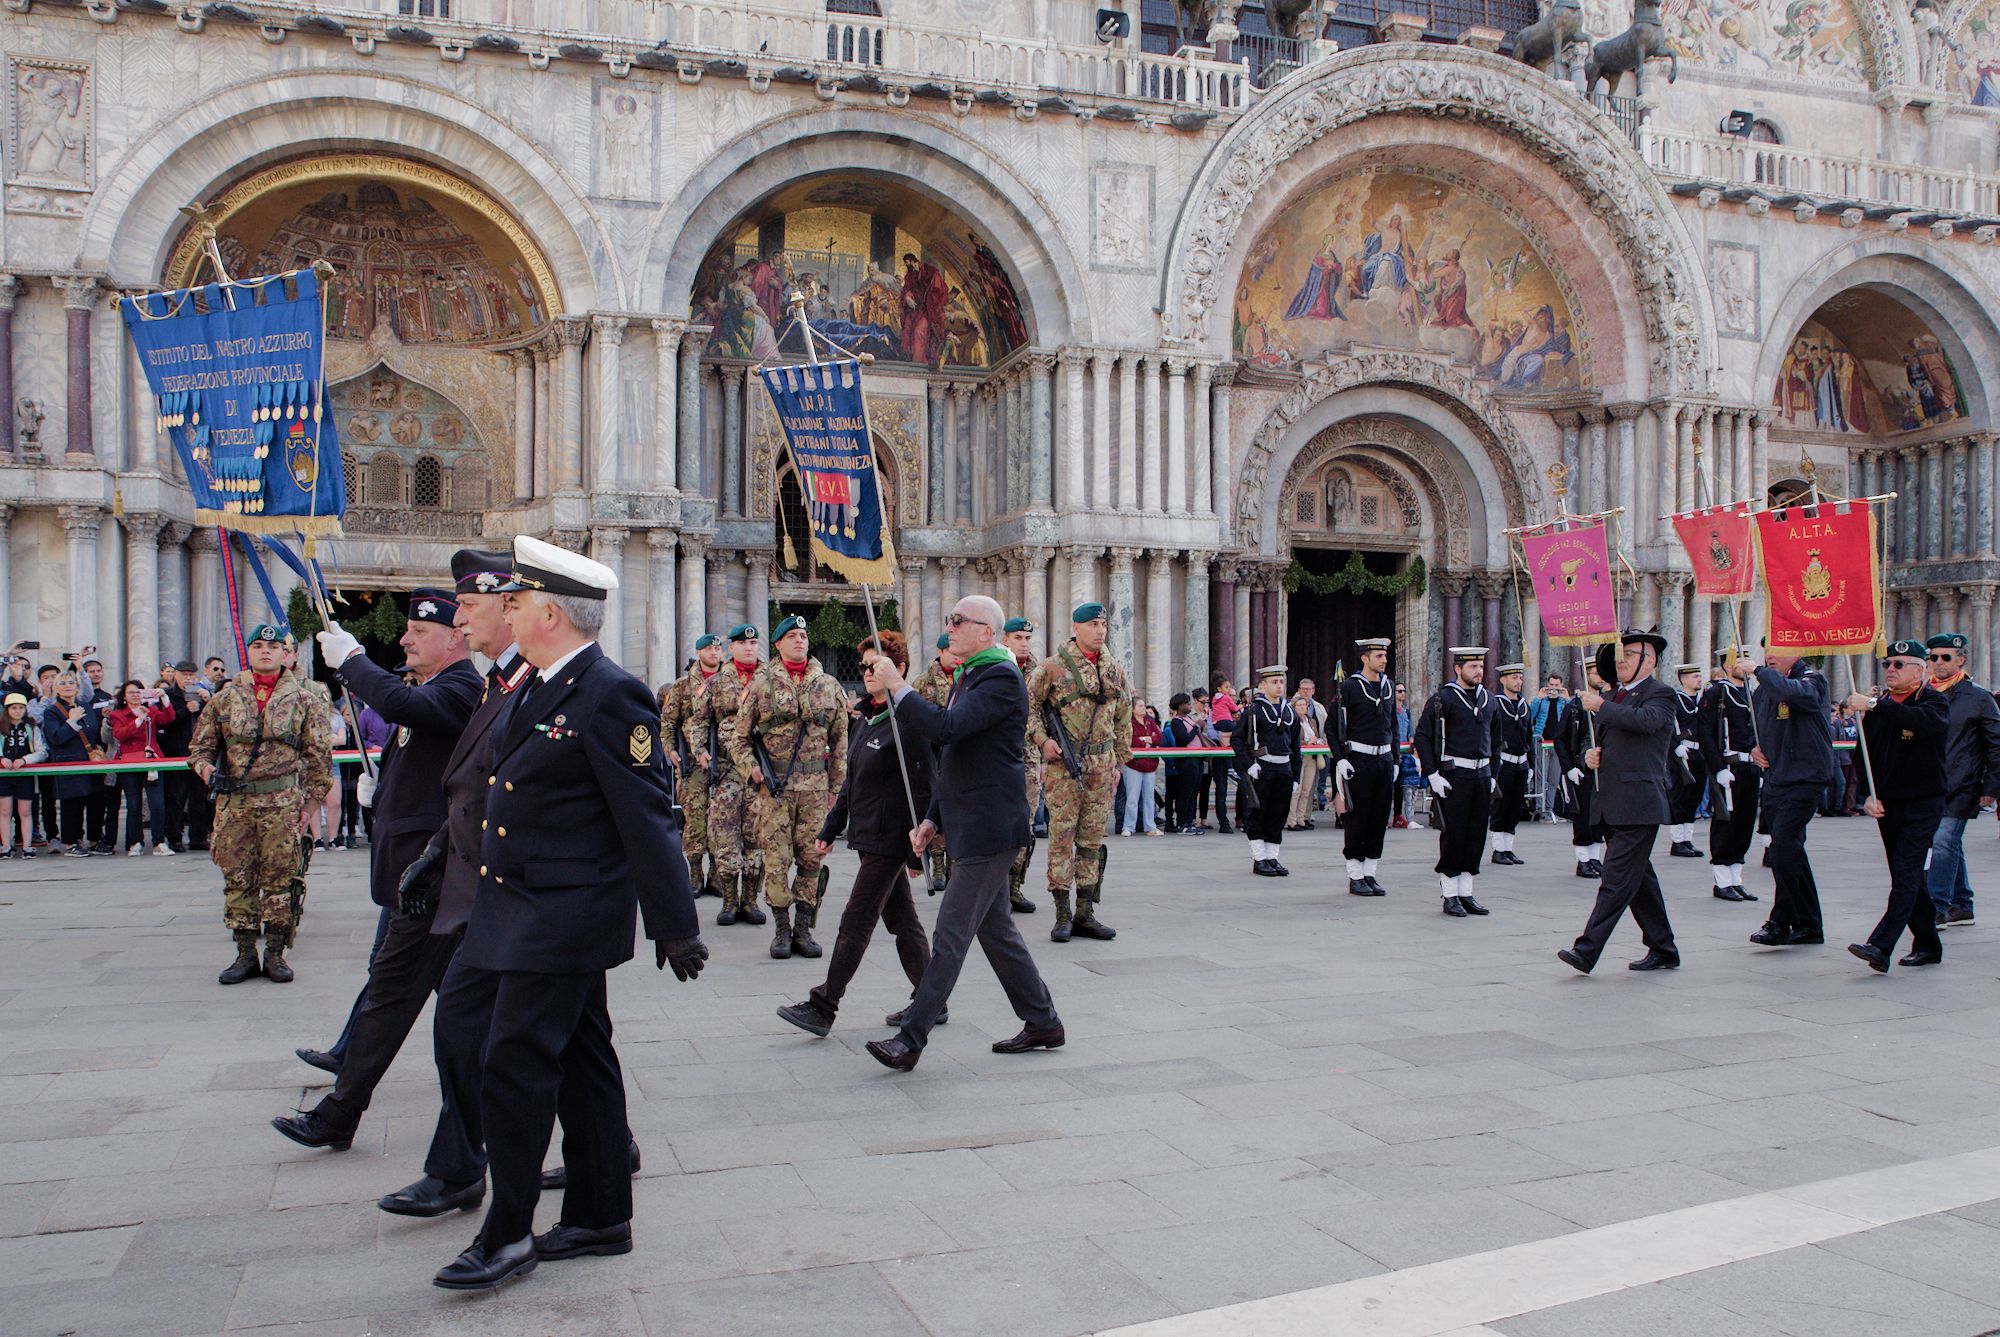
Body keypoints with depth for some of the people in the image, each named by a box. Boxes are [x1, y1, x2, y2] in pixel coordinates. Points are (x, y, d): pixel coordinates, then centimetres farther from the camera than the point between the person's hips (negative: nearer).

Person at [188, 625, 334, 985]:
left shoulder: (305, 700, 6)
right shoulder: (224, 699, 11)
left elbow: (319, 755, 4)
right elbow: (200, 746, 15)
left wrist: (307, 800, -2)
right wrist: (205, 767, -7)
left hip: (283, 801, -2)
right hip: (233, 803, 2)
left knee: (280, 878, 1)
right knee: (237, 879, 6)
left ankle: (275, 953, 11)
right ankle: (245, 953, 16)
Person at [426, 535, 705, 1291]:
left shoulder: (610, 696, -17)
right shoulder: (533, 690, 11)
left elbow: (649, 819, -17)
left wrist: (675, 926, -15)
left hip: (563, 916, -9)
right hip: (517, 911, 9)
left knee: (514, 1066, -3)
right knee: (579, 1064, 15)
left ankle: (508, 1235, 12)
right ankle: (598, 1219, 27)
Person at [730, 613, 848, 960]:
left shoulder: (828, 685, 9)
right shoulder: (761, 683, 4)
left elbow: (839, 740, 12)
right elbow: (738, 735, 8)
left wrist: (835, 786, 10)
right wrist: (751, 767, -6)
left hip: (815, 788, 2)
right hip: (773, 788, -2)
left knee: (811, 860, 4)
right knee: (776, 861, -1)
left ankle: (804, 928, 14)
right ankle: (781, 928, 10)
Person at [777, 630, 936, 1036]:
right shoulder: (868, 717, 13)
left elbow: (923, 789, -17)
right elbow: (852, 779, 20)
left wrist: (917, 848, -18)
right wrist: (830, 829, 19)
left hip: (889, 838, -9)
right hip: (870, 835, 9)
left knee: (856, 920, -5)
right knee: (901, 918, 13)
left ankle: (822, 1006, 1)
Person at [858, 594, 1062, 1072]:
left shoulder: (1001, 679, -15)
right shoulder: (967, 676, 17)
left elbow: (945, 728, -28)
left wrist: (896, 687, -20)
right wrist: (932, 818, 18)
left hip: (989, 828, -10)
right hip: (972, 826, 10)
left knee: (951, 934, -7)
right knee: (995, 928, 16)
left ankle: (911, 1040, -3)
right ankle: (1042, 1023, 26)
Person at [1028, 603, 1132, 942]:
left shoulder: (1114, 670, 11)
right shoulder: (1053, 666, -3)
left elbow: (1123, 719, 18)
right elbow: (1028, 705, 0)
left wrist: (1120, 761, 15)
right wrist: (1042, 739, -12)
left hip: (1102, 766, 5)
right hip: (1064, 763, -5)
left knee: (1092, 839, 8)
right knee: (1062, 837, -4)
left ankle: (1085, 913, 14)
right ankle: (1062, 915, 2)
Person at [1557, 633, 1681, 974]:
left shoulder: (1659, 693, -3)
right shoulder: (1615, 696, 21)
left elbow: (1645, 720, -26)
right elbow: (1602, 741, 30)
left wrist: (1600, 706, -16)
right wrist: (1591, 754, 7)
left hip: (1639, 803, -9)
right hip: (1613, 805, 9)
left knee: (1617, 879, -10)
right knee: (1638, 879, 13)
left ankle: (1586, 951, -14)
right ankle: (1663, 950, 21)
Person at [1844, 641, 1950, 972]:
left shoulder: (1935, 701, -5)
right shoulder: (1878, 704, 12)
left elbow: (1924, 721, -31)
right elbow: (1866, 752, 12)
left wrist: (1874, 706, -36)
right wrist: (1868, 795, -1)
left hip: (1923, 805, -6)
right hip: (1887, 805, 6)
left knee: (1906, 877, -12)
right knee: (1910, 878, 12)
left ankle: (1880, 948, -21)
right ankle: (1928, 945, 23)